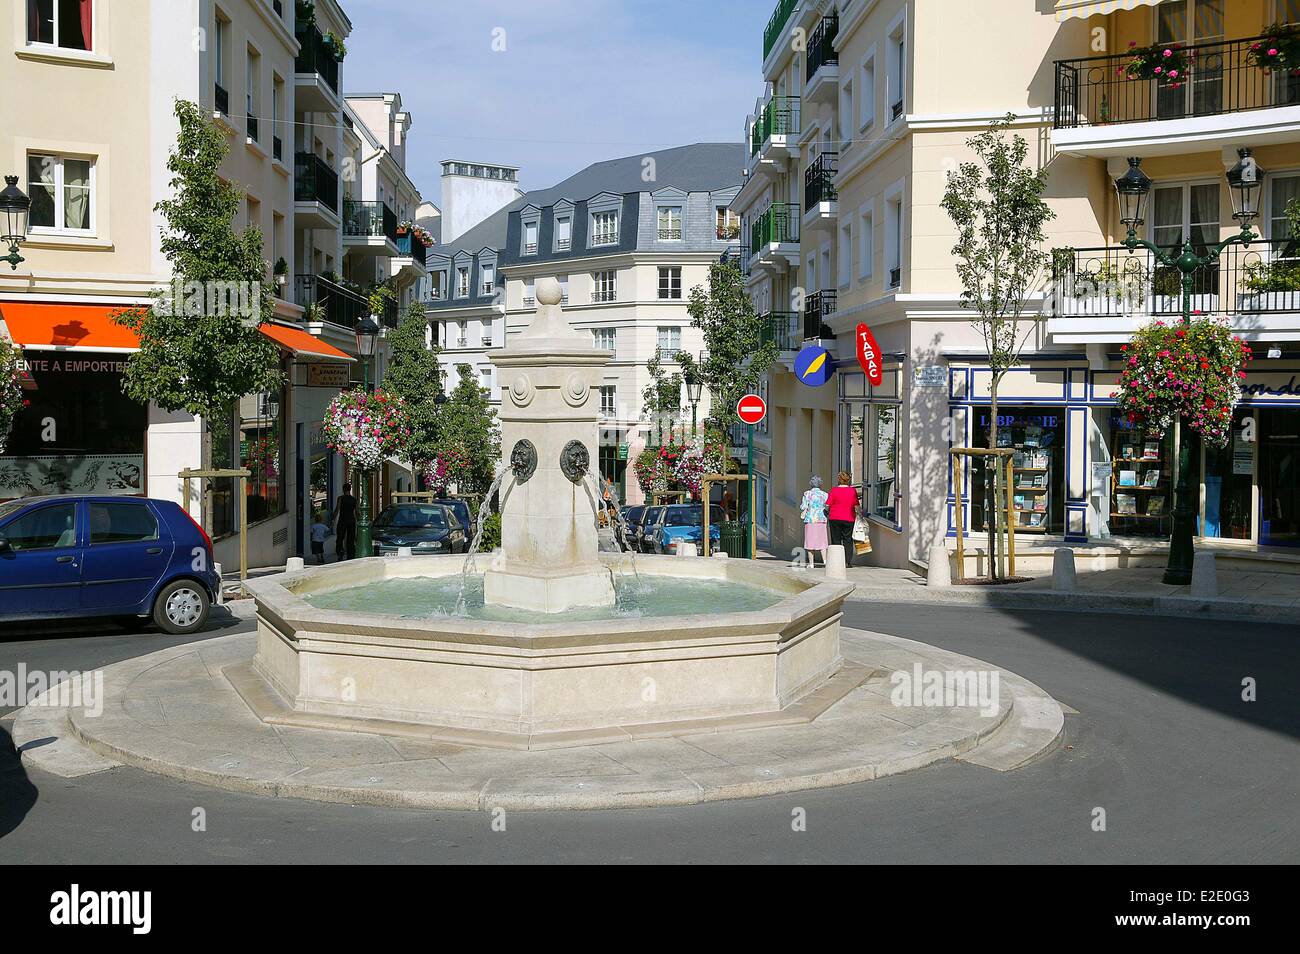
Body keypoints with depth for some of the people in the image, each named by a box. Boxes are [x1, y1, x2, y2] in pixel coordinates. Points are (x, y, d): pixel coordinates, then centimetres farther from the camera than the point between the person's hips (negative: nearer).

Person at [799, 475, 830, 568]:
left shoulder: (807, 494, -1)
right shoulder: (824, 494, 4)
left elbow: (803, 507, -3)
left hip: (810, 520, -2)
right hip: (821, 519, 2)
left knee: (810, 541, 2)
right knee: (822, 541, 7)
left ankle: (811, 563, 2)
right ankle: (825, 560, -7)